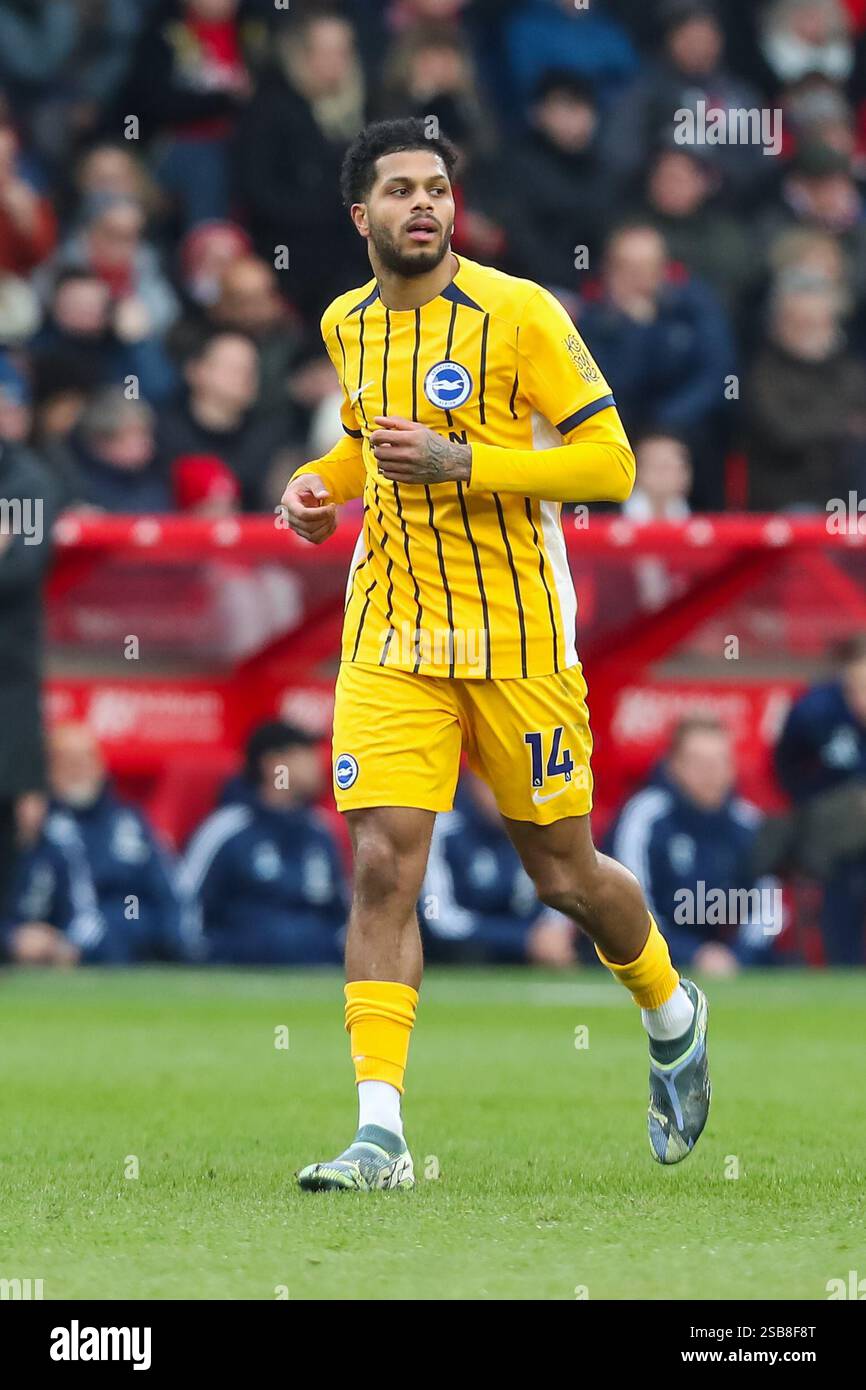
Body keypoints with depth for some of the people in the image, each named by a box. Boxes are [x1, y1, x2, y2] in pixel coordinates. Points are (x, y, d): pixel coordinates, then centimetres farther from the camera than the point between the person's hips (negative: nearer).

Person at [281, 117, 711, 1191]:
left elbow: (608, 462, -12)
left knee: (564, 874, 8)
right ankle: (380, 1133, -13)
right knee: (382, 865, -12)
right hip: (390, 641, 4)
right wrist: (321, 482, 6)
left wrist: (458, 461, -21)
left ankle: (673, 1017, 39)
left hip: (516, 638, -3)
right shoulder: (347, 326, 7)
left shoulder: (518, 314, -10)